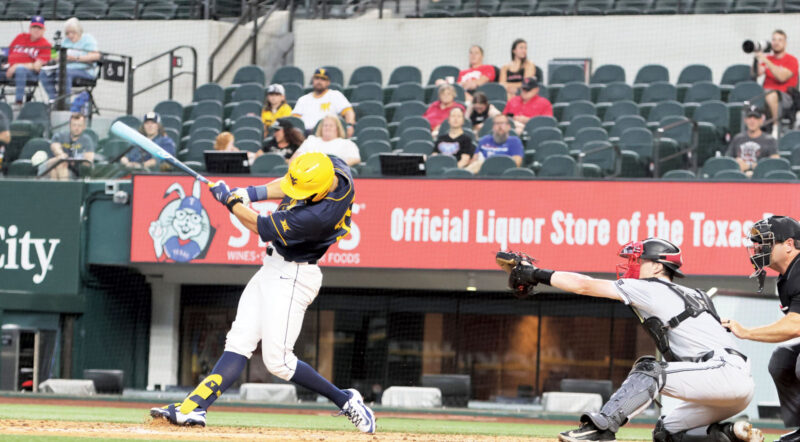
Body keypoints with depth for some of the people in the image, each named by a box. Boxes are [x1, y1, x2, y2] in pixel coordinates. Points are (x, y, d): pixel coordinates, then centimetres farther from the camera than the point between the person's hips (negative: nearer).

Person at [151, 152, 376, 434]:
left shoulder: (316, 217, -33)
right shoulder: (334, 167, -9)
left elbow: (259, 225, -18)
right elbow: (285, 185, 11)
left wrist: (229, 200, -5)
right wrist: (251, 193, -4)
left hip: (292, 277, -10)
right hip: (273, 270, 10)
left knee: (278, 361, -7)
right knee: (239, 341, 1)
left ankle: (345, 400, 9)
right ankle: (194, 408, -6)